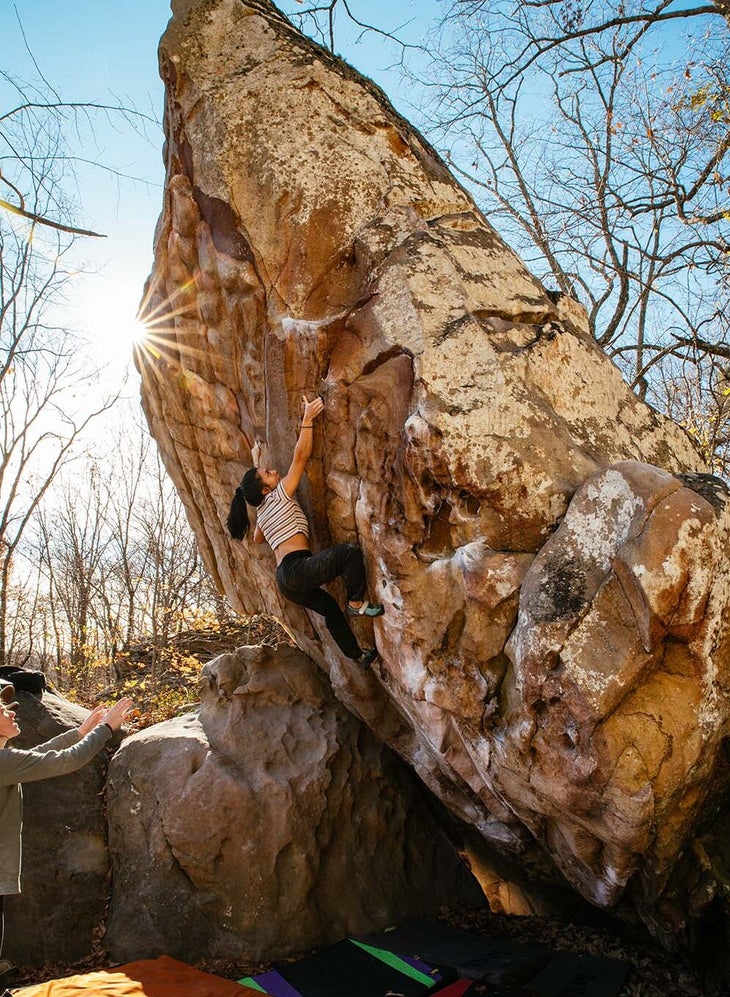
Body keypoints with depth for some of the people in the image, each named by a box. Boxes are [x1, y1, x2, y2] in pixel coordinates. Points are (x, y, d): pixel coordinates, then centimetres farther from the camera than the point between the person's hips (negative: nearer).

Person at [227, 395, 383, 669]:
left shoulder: (263, 510, 20)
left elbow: (257, 539, 43)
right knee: (350, 552, -21)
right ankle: (357, 602, -6)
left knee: (330, 608, 25)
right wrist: (307, 419, -8)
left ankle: (359, 655, 35)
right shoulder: (279, 496, -3)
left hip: (285, 580, 10)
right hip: (297, 568, -10)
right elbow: (301, 456, -10)